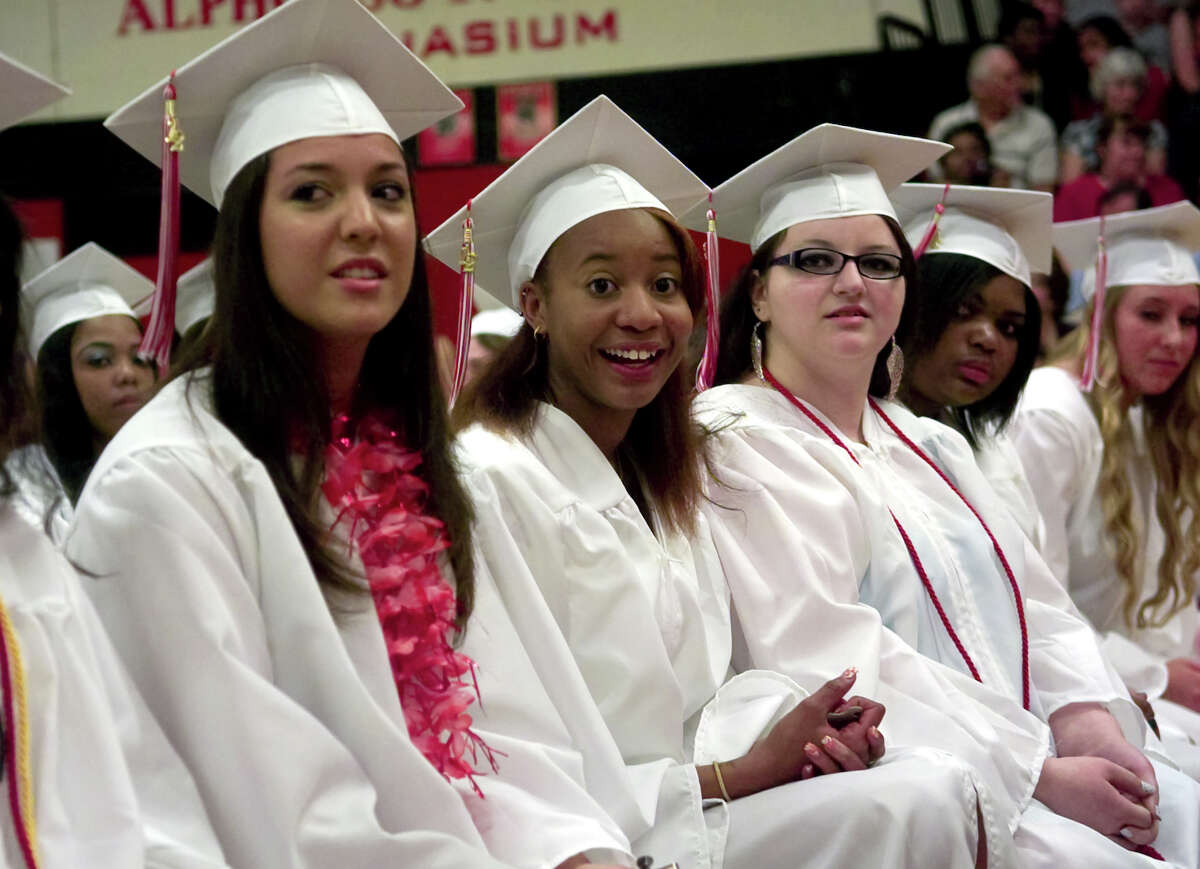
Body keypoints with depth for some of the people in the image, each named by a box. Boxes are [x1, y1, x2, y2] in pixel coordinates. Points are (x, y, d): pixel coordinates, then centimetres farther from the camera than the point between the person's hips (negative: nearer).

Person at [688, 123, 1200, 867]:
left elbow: (1035, 606, 15)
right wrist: (1036, 772, -17)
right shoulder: (736, 440, -4)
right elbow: (829, 658, -14)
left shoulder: (933, 445, 22)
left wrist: (1085, 716, -7)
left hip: (1041, 757, 7)